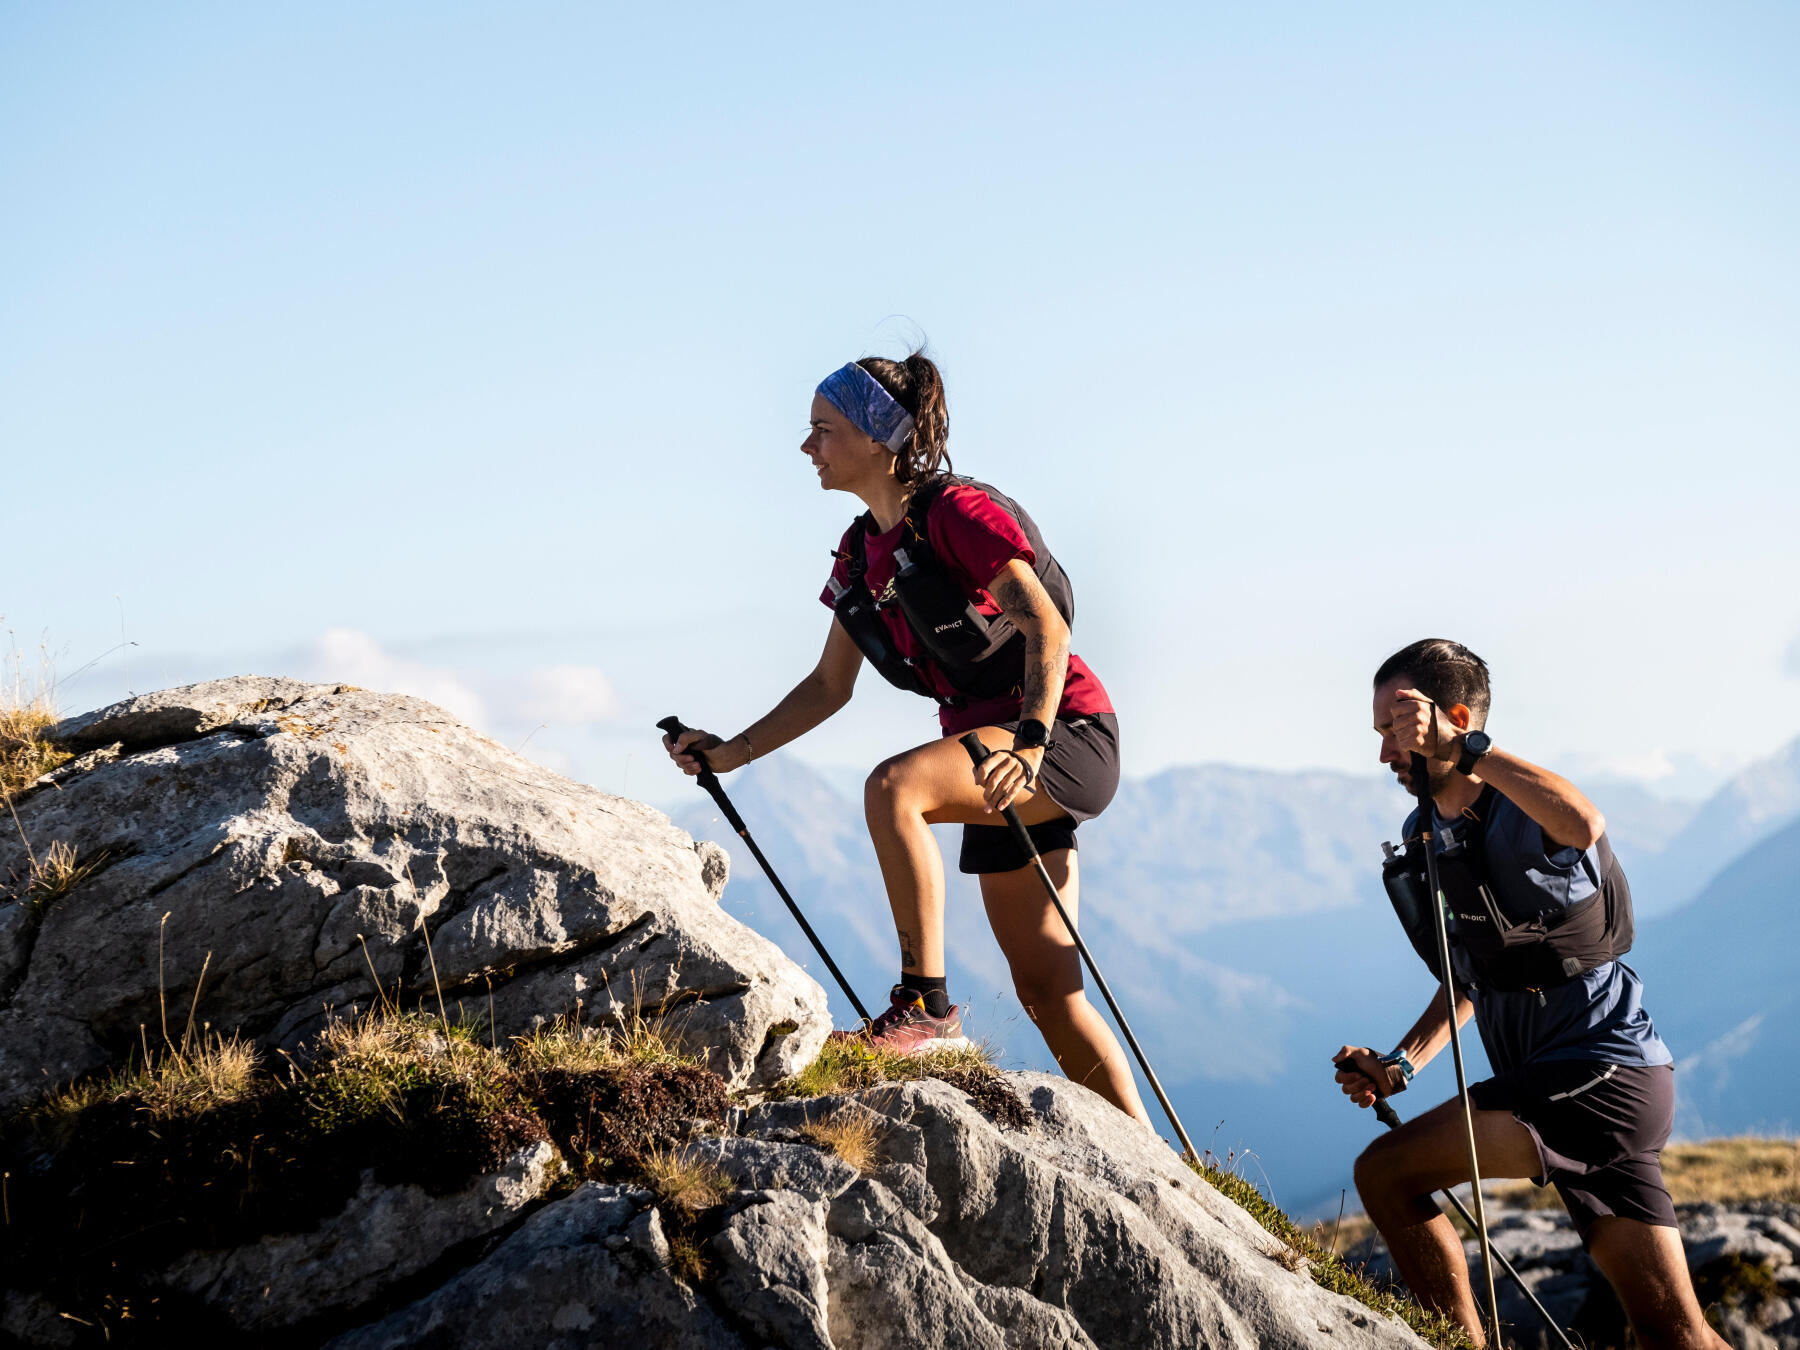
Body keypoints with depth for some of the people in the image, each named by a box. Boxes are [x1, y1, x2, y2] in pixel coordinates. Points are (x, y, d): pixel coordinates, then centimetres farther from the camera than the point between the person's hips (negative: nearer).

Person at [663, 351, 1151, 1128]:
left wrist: (1030, 738, -37)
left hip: (1068, 737, -9)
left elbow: (1046, 625, -24)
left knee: (892, 787, -32)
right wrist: (732, 753, 10)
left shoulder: (957, 512, -15)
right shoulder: (861, 552, 10)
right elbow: (829, 686, 17)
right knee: (1045, 991, 4)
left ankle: (927, 1004, -22)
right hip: (995, 749, 9)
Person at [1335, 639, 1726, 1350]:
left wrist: (1464, 747, -36)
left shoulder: (1525, 817, -14)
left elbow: (1583, 825, -41)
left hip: (1601, 1071, -9)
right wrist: (1400, 1064, 8)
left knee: (1386, 1171, -15)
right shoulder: (1426, 835, 12)